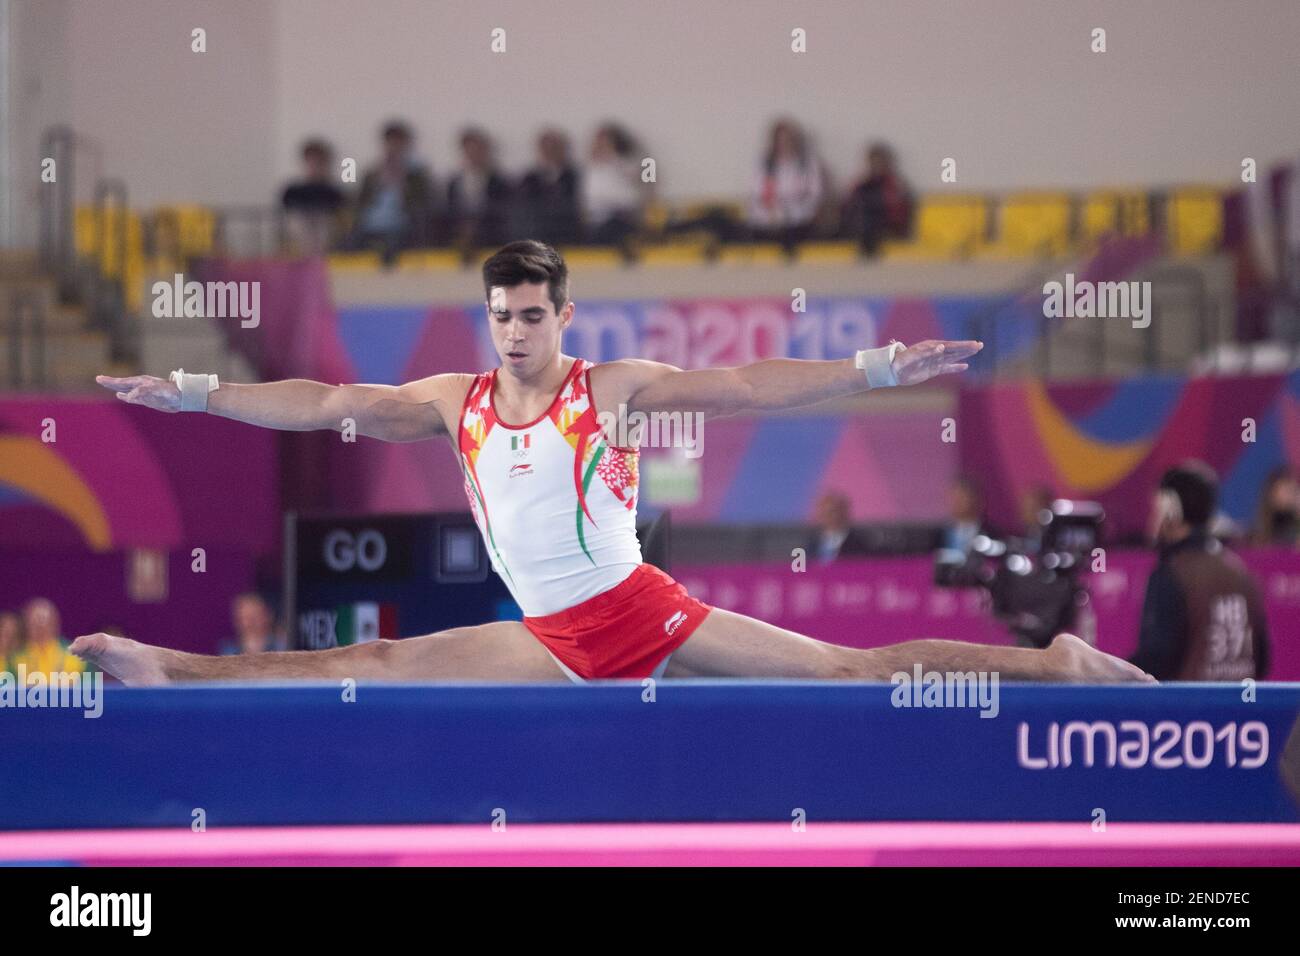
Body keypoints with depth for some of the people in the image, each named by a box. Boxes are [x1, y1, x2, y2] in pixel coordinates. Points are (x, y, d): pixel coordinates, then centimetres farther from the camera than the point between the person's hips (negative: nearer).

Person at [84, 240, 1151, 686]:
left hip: (643, 610, -3)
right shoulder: (455, 403, 7)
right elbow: (326, 403, 7)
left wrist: (877, 368, -14)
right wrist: (191, 394, 3)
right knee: (375, 666, -7)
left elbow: (745, 386, -6)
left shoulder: (613, 387, -2)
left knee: (851, 670, -10)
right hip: (549, 642, 3)